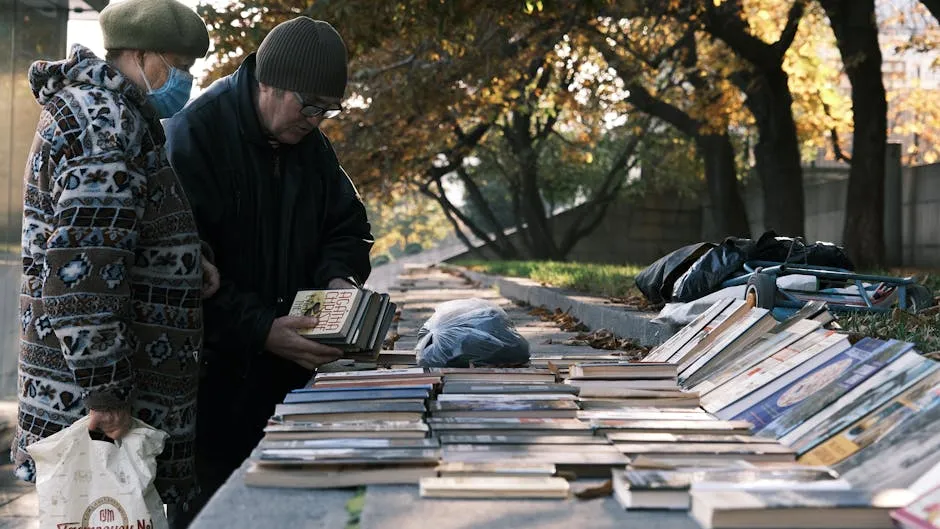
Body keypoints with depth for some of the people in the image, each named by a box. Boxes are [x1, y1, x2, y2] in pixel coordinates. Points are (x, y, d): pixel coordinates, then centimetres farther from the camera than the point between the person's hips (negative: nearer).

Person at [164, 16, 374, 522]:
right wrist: (260, 329, -23)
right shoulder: (192, 136, -13)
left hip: (286, 368, 6)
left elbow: (346, 225, 19)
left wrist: (337, 277, -3)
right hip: (214, 372, -6)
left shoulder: (309, 143, 9)